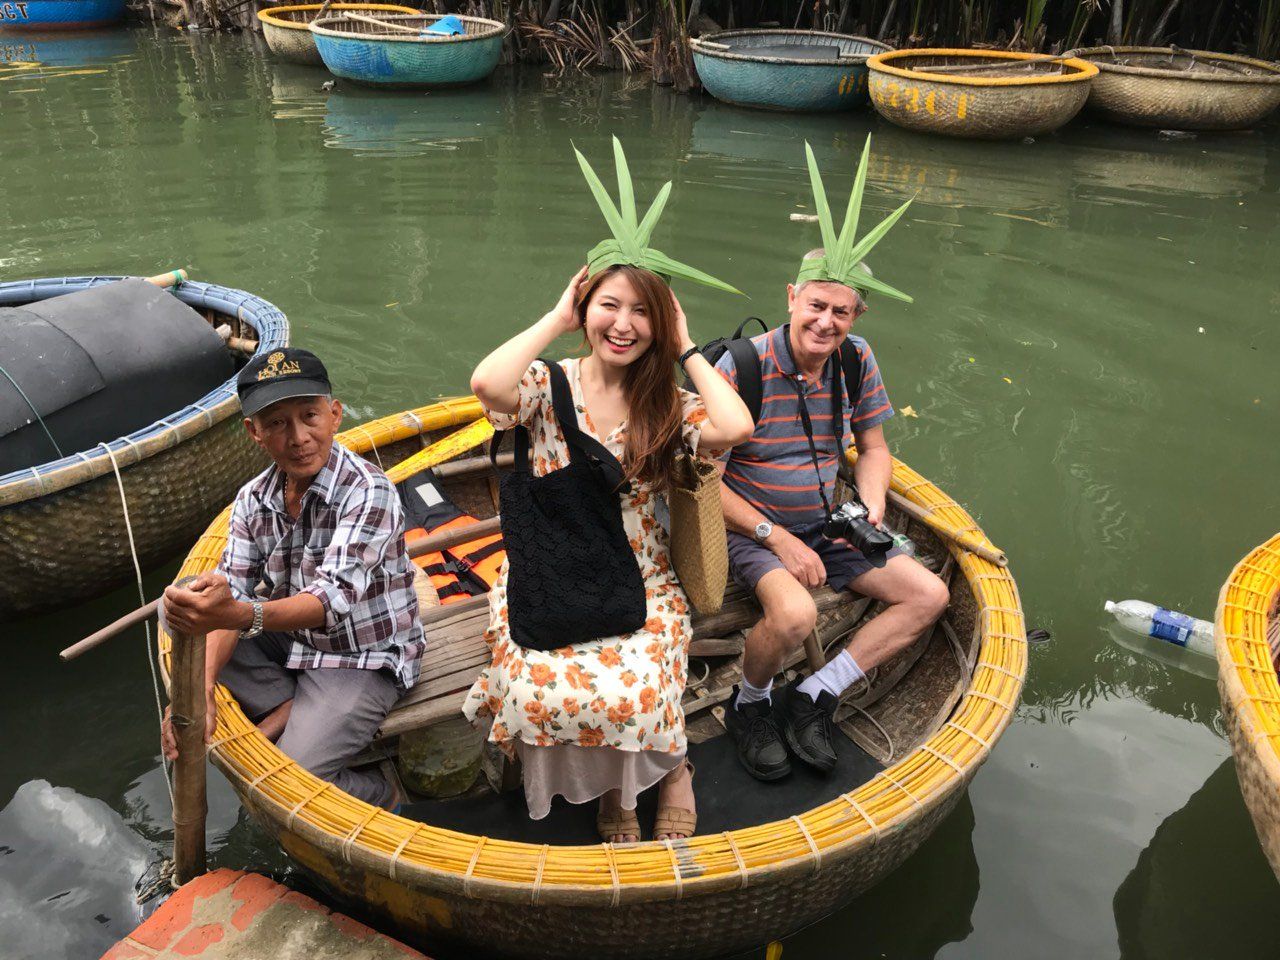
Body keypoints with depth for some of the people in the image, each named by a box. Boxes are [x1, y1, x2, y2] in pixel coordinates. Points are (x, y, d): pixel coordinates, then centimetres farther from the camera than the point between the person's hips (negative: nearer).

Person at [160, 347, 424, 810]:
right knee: (185, 624, -6)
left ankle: (385, 797, 9)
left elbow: (334, 597, -35)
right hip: (291, 641, 7)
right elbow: (231, 594, -8)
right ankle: (289, 709, -8)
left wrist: (238, 615, -53)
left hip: (363, 660, -7)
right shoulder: (254, 500, -3)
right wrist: (201, 687, -25)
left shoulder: (368, 491, -23)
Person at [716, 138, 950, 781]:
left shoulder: (857, 362, -1)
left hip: (826, 526, 7)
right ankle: (749, 706, -2)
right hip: (751, 528, -6)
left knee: (929, 595, -3)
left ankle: (813, 699, -1)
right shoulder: (744, 367, -18)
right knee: (795, 613, -35)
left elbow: (873, 448, 13)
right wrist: (776, 538, -20)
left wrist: (870, 505, -8)